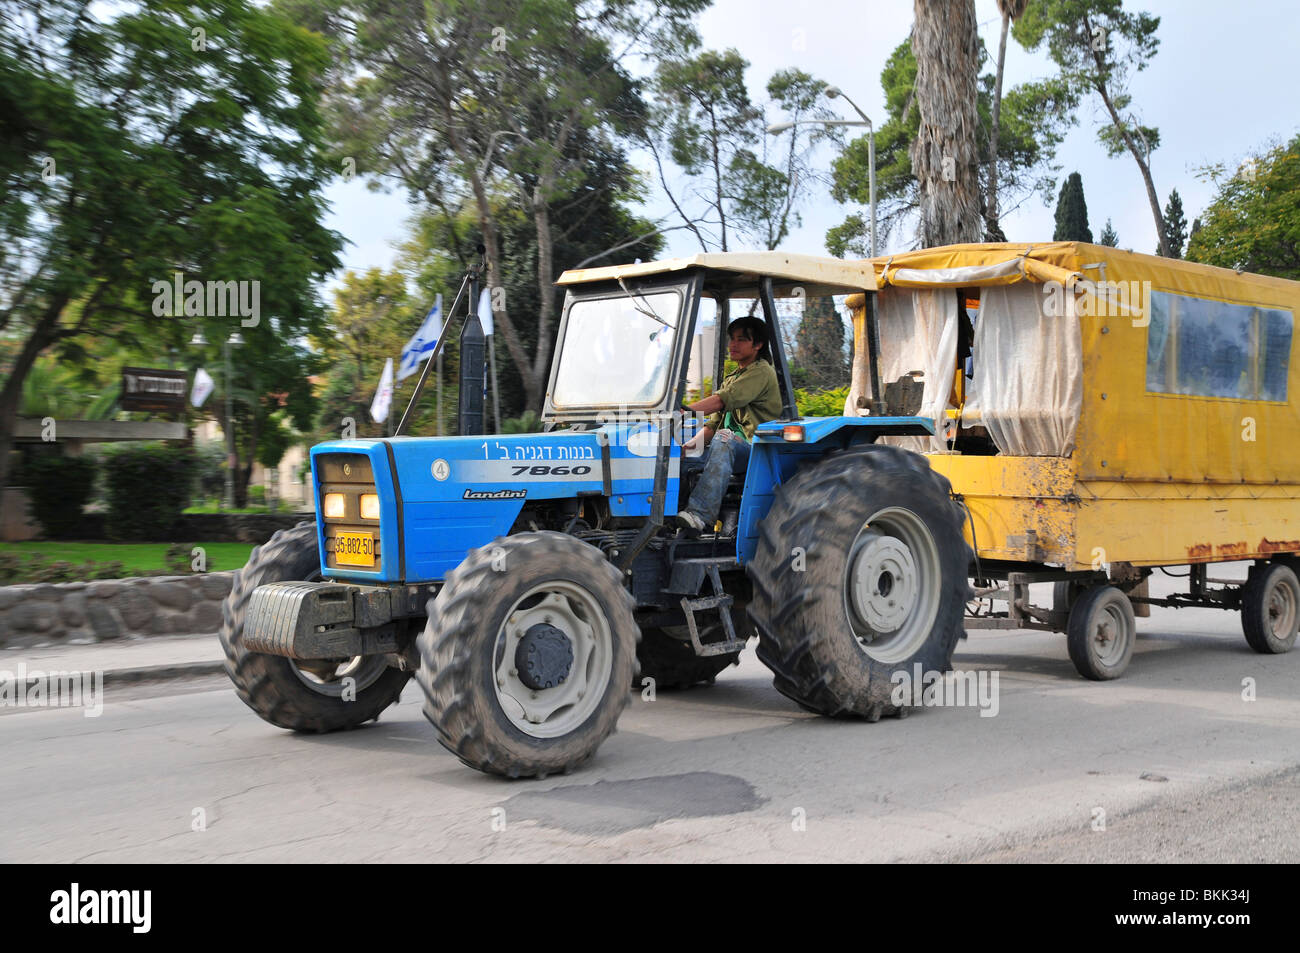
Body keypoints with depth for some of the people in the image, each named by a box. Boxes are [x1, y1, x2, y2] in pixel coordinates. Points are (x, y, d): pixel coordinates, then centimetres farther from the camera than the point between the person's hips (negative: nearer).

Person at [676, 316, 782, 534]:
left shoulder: (762, 371, -3)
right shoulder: (732, 377, 26)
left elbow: (723, 400, -19)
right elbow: (715, 422, 19)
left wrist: (686, 410, -31)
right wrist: (690, 445, 0)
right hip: (732, 451, 9)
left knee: (724, 438, -39)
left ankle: (700, 514, -53)